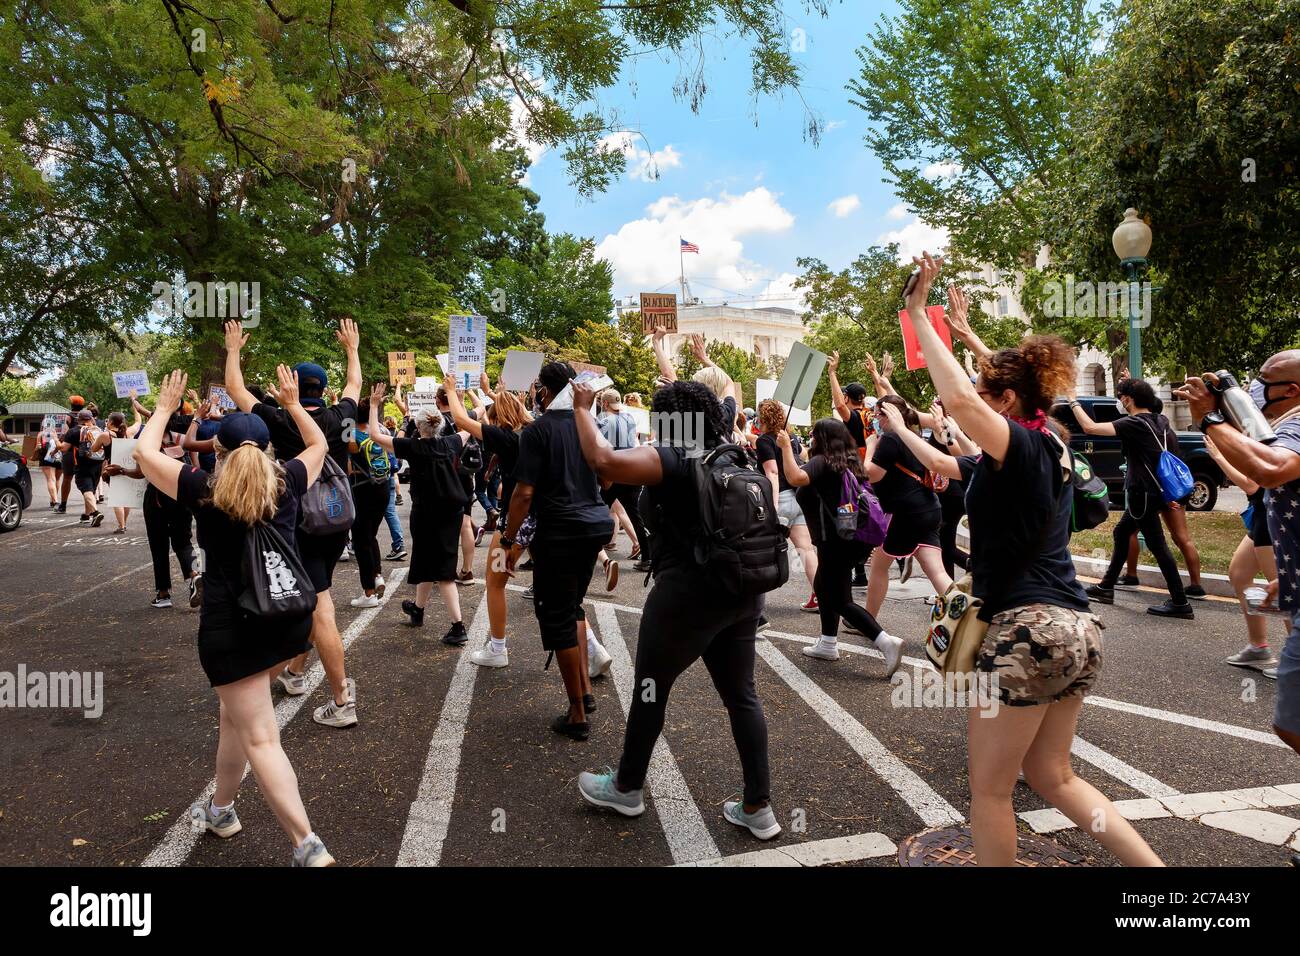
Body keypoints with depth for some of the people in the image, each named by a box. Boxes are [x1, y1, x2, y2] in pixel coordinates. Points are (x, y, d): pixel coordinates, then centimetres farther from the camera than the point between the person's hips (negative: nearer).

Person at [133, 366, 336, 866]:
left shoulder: (205, 491, -6)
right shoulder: (286, 483, 1)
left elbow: (144, 452, 8)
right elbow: (318, 444, 21)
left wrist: (164, 408, 21)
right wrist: (292, 403, 28)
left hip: (232, 624, -5)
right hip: (290, 615, 5)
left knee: (260, 740, -2)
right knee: (237, 713, 24)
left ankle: (309, 847, -7)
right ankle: (220, 810, 41)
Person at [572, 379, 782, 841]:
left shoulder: (673, 459, -15)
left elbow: (602, 461, -25)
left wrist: (582, 409, -14)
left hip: (689, 594, -7)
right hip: (743, 591, 8)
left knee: (651, 687, 12)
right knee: (741, 695, 13)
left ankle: (627, 788, 30)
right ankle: (758, 808, 18)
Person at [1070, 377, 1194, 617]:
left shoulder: (1133, 424, -19)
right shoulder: (1159, 421, 6)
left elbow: (1090, 427, -28)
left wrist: (1073, 399, -17)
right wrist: (1134, 387, 33)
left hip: (1143, 494, -9)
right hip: (1148, 491, 9)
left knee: (1157, 545, -5)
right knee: (1121, 533, 19)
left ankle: (1180, 603, 0)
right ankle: (1106, 587, 28)